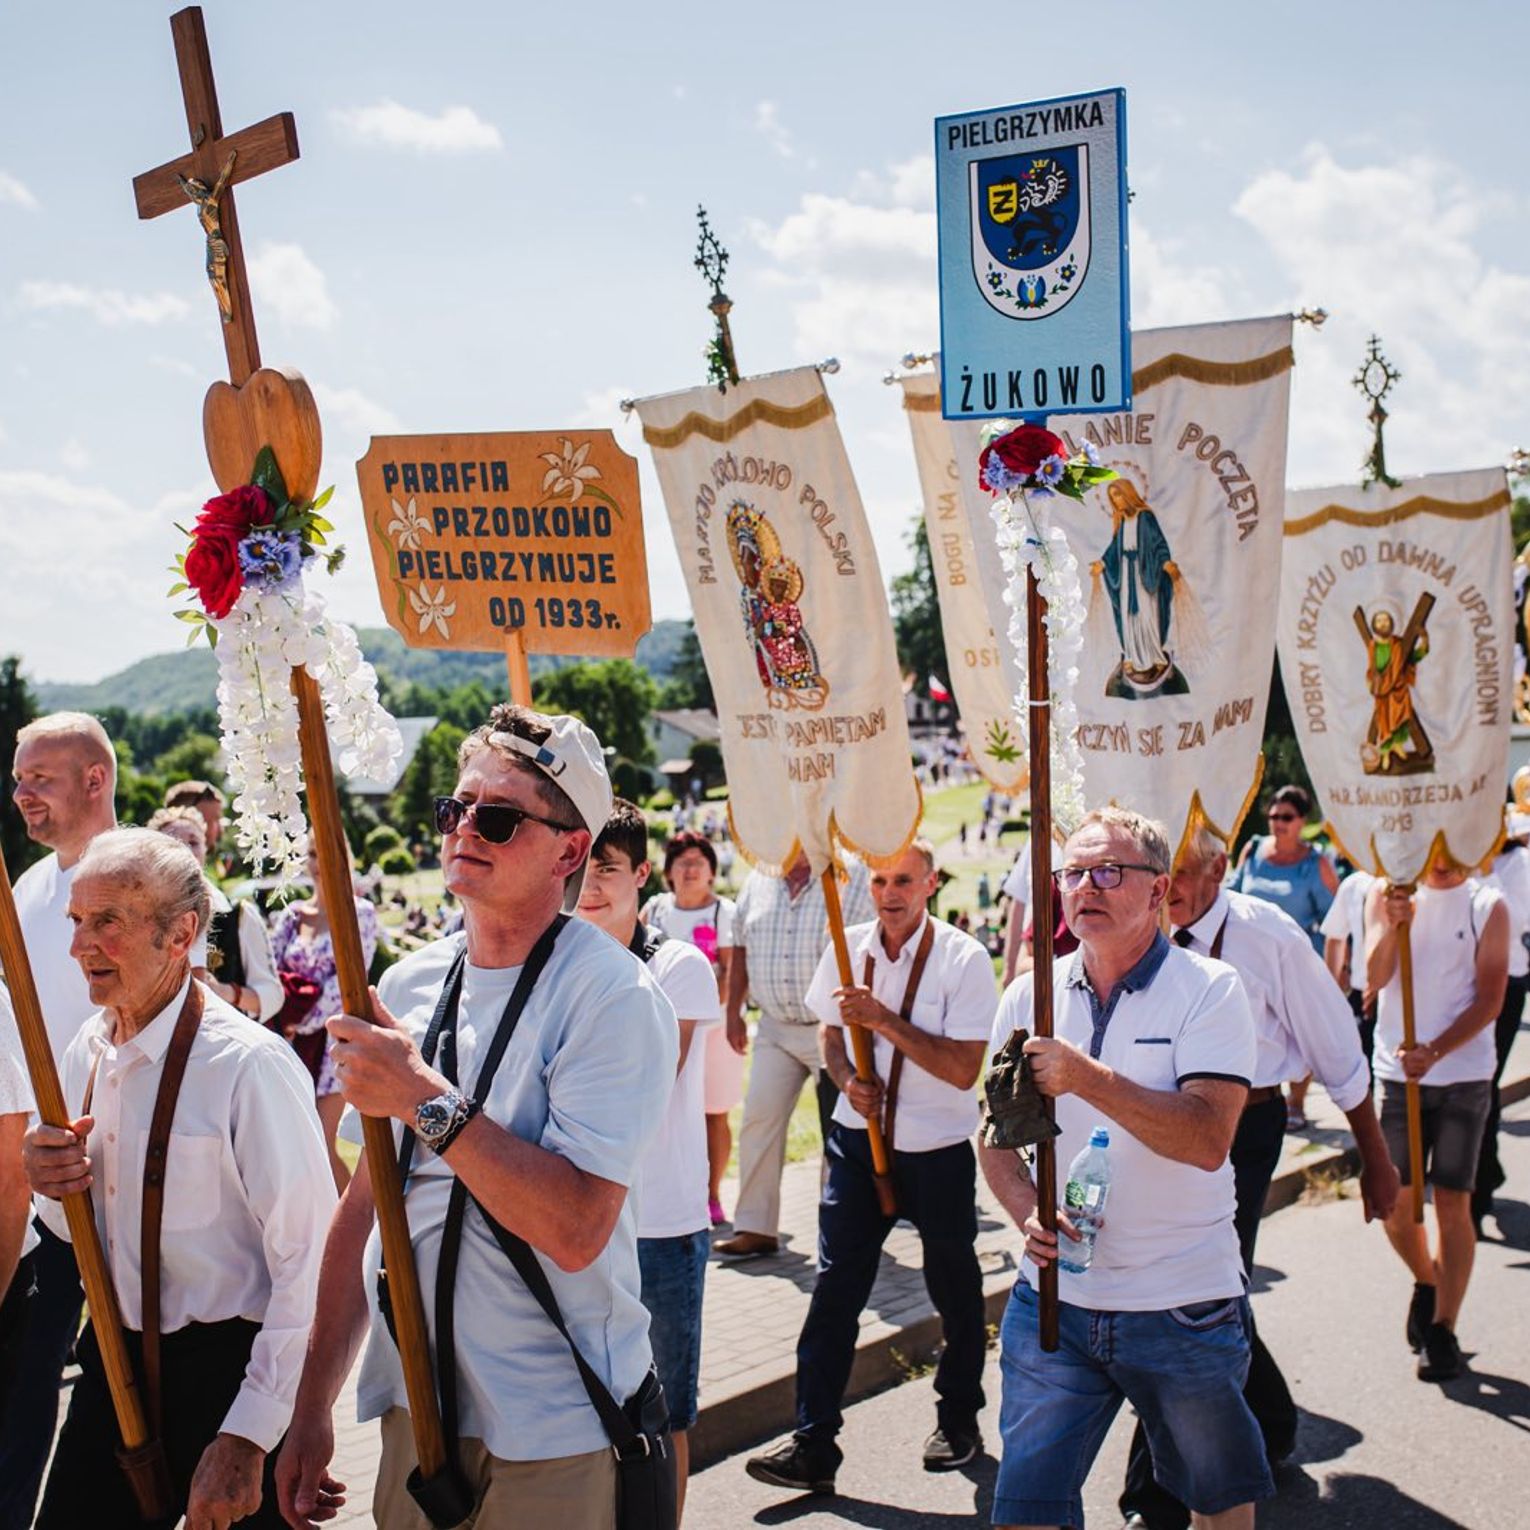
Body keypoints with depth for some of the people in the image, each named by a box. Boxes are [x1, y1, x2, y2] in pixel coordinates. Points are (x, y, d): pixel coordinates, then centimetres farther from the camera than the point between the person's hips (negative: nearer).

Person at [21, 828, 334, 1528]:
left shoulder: (251, 1065, -20)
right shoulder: (85, 1053, 4)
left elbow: (309, 1265, -20)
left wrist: (247, 1438, -20)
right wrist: (52, 1185, -6)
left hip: (227, 1371, -6)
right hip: (111, 1361, 7)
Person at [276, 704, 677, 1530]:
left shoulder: (610, 995, -16)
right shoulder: (408, 985, 4)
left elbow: (576, 1230, -25)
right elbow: (364, 1204, 10)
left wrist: (428, 1102, -25)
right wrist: (313, 1406, 10)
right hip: (415, 1408, 6)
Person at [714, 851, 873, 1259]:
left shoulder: (853, 878, -9)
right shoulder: (757, 881, 7)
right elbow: (741, 951, 16)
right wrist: (733, 1012, 15)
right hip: (775, 1028, 5)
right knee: (758, 1123, 0)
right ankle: (756, 1228, 8)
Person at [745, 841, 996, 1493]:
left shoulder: (964, 959, -13)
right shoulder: (850, 948, 1)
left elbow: (963, 1069, -19)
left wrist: (884, 1020, -24)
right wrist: (848, 1080, -6)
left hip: (939, 1150, -3)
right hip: (859, 1139, 3)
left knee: (954, 1291, 13)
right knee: (835, 1286, -3)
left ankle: (958, 1419, 35)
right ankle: (814, 1444, 2)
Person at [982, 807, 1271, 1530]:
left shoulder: (1208, 989, -9)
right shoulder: (1030, 995, 4)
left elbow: (1208, 1138, -21)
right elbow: (994, 1134, 9)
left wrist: (1088, 1078, -28)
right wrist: (1028, 1210, -10)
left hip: (1184, 1307, -3)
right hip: (1052, 1300, 3)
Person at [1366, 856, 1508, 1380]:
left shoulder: (1488, 906, -2)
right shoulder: (1387, 894, 1)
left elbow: (1489, 1001, -6)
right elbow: (1375, 976, -9)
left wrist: (1435, 1051, -18)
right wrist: (1395, 925, -27)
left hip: (1464, 1076, -1)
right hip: (1399, 1075, 2)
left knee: (1452, 1203, -1)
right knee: (1394, 1204, 6)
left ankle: (1443, 1331, 10)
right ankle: (1427, 1283, 35)